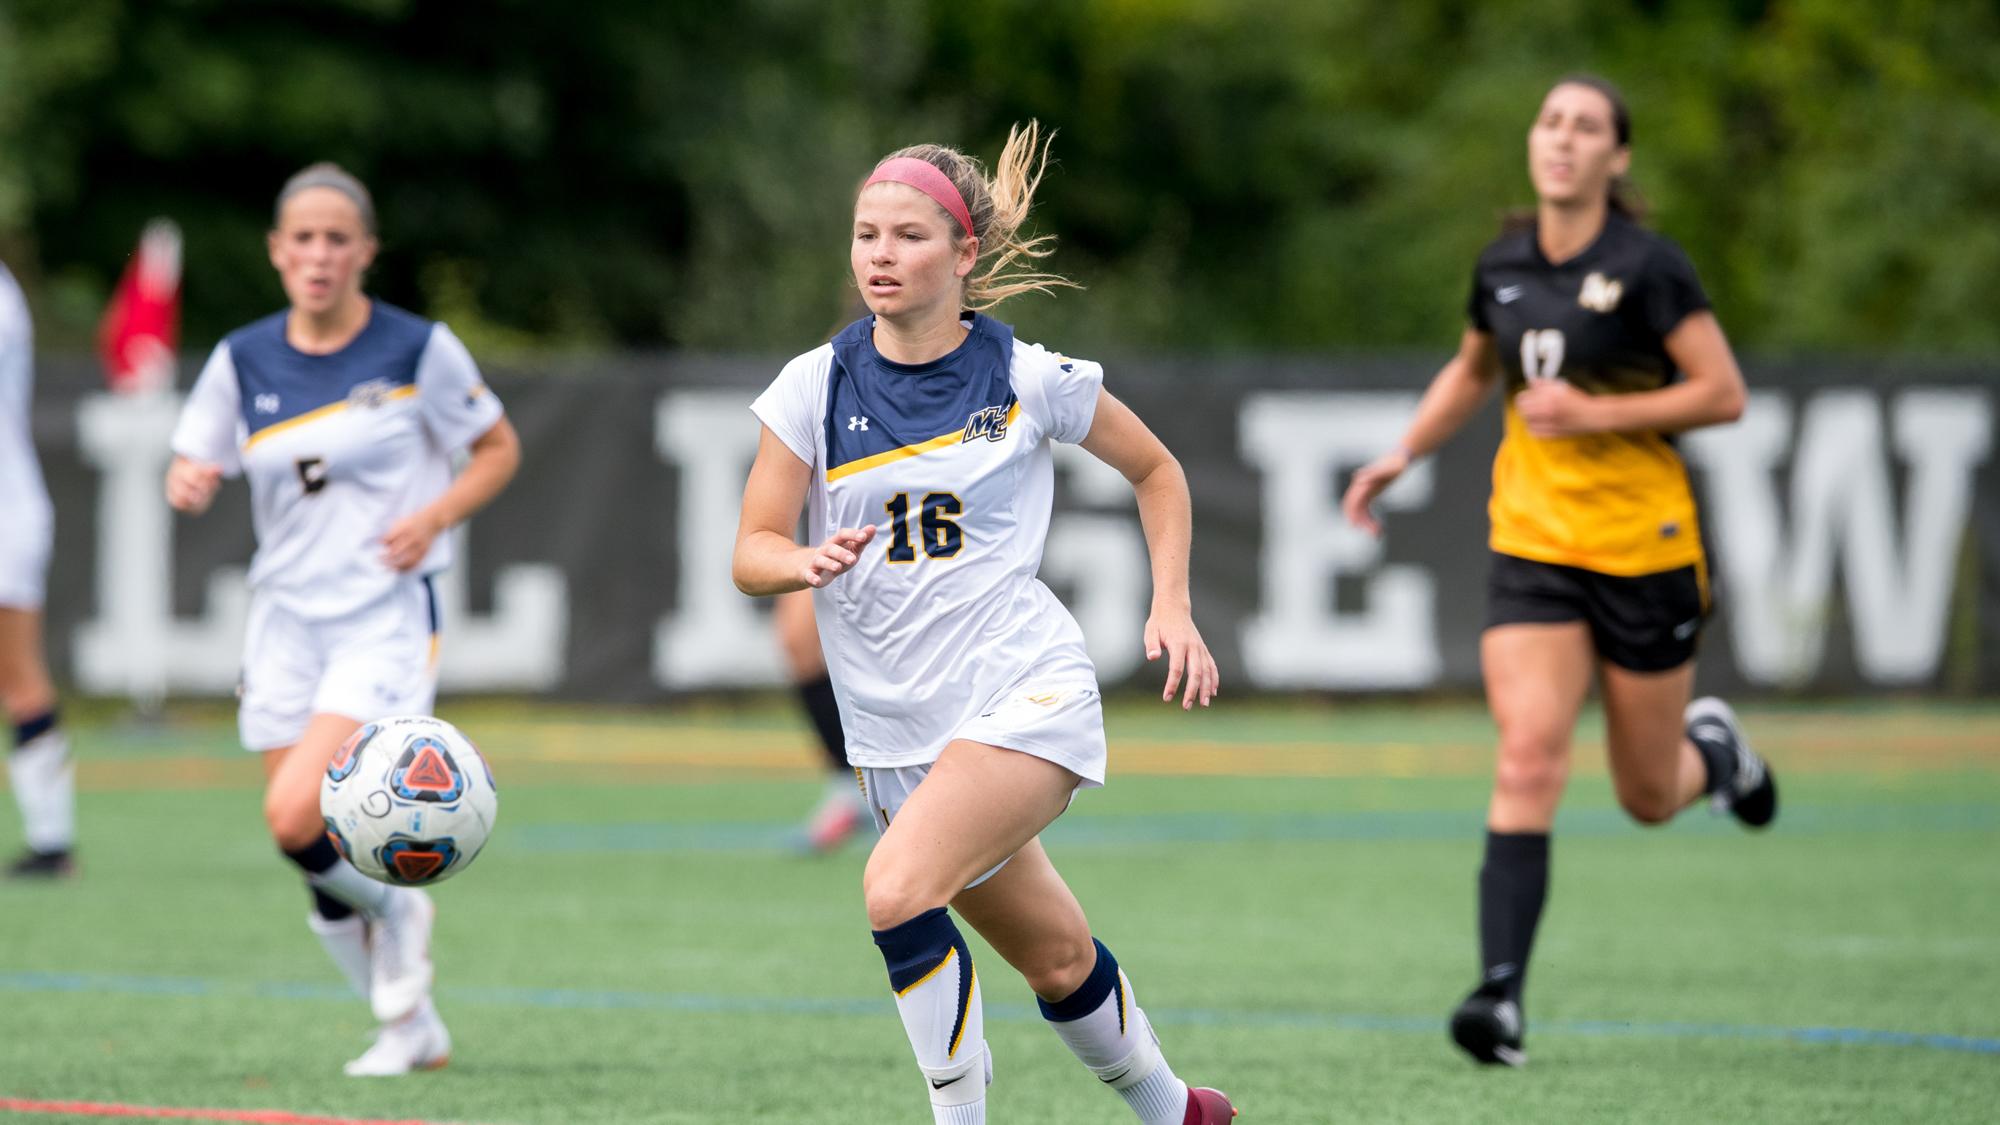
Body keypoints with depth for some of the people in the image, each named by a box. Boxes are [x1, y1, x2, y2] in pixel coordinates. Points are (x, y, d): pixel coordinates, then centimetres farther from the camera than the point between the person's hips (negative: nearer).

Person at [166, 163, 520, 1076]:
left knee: (296, 817, -22)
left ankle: (390, 909, 10)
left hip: (388, 616, -5)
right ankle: (411, 1027, 20)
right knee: (298, 840, 2)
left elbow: (499, 447, 5)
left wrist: (433, 518, -12)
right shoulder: (244, 360, 3)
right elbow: (192, 467, 8)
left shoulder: (416, 349, -6)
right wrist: (187, 484, -17)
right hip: (286, 616, 5)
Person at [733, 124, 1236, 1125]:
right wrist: (809, 563, -23)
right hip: (895, 729, 4)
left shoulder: (1027, 378, -4)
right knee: (1056, 960, 15)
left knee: (897, 891, -28)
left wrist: (1172, 608, 2)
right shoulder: (817, 384, 1)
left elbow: (1156, 471, 12)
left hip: (1026, 693, -4)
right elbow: (752, 553, -1)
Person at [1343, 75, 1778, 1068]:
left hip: (1643, 548, -3)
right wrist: (1403, 453, 11)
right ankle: (1502, 992, -21)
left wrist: (1597, 413, -19)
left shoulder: (1647, 266, -11)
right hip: (1533, 547, 3)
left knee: (1648, 798, 9)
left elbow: (1724, 392, -11)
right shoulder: (1502, 267, 5)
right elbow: (1472, 370, 24)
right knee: (1528, 761, -16)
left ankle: (1712, 747, 46)